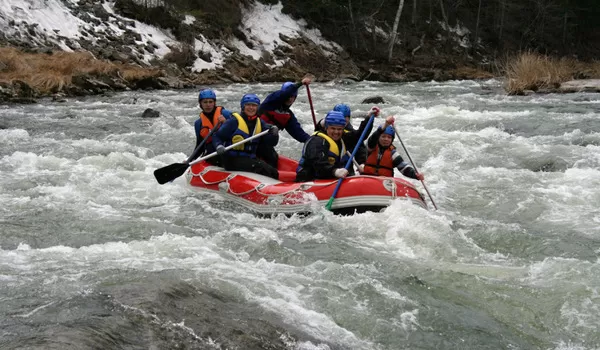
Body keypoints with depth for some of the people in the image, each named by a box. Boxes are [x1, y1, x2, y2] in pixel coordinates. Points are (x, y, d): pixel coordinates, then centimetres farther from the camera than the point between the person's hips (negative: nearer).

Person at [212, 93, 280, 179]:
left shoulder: (260, 123, 12)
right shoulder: (234, 121, -5)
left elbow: (271, 143, 9)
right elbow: (216, 136, -4)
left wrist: (274, 134, -12)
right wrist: (219, 146, -25)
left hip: (250, 159, 6)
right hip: (232, 160, -6)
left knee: (274, 173, -15)